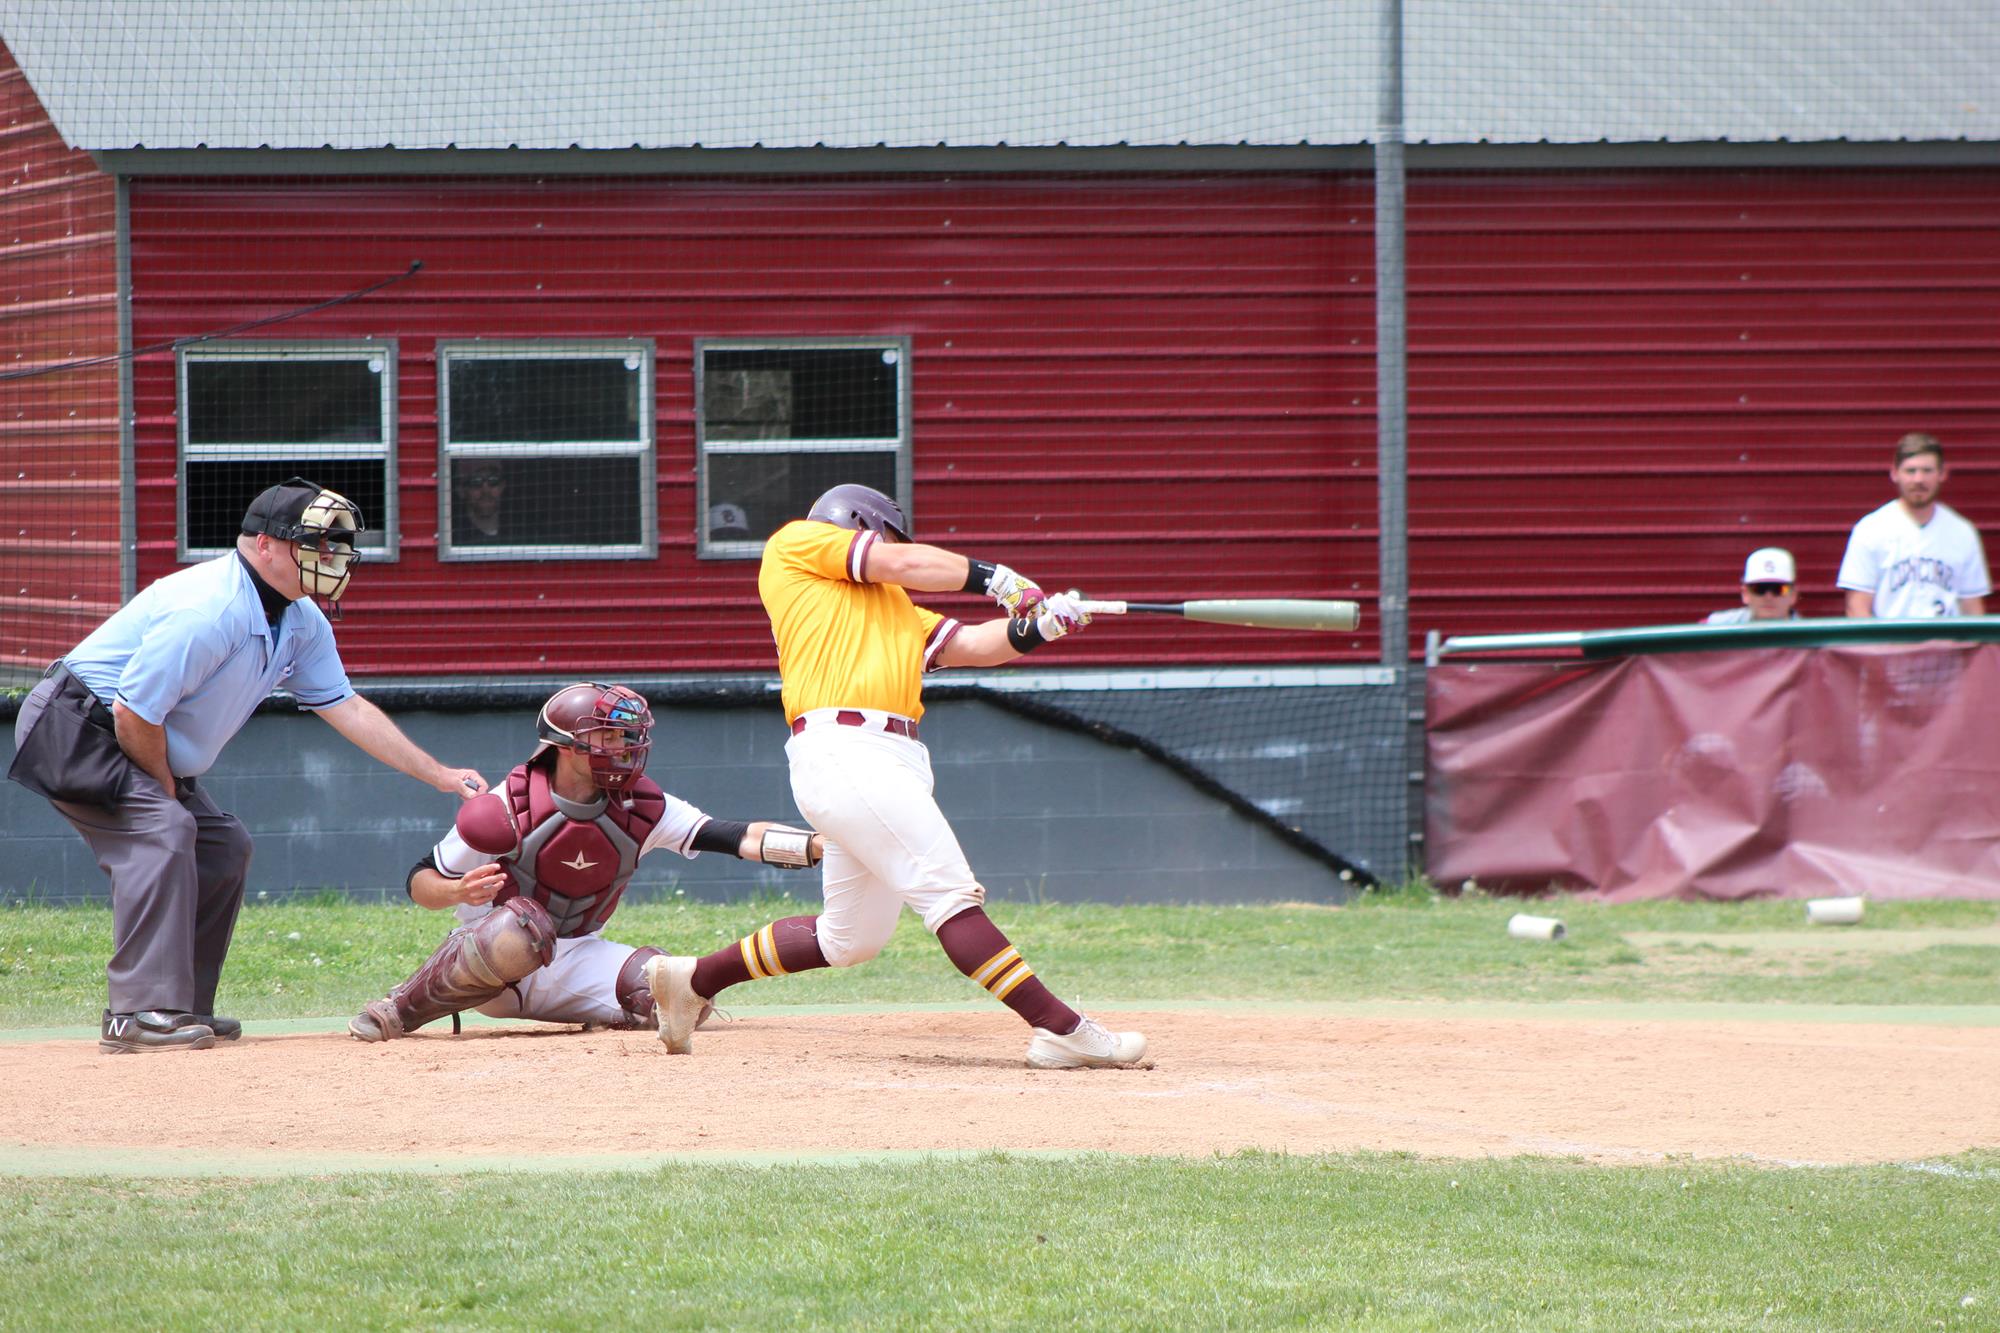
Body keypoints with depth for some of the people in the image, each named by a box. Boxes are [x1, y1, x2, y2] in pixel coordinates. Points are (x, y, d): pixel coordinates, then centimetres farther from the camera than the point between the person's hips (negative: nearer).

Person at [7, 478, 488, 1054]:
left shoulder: (302, 622, 1)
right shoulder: (207, 611, -30)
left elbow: (345, 706, 8)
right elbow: (135, 714, -28)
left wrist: (439, 775, 4)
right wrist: (168, 793, -12)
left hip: (137, 747, 11)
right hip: (76, 727, -11)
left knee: (223, 845, 10)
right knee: (161, 829, -27)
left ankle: (182, 1008, 16)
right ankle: (142, 1015, -30)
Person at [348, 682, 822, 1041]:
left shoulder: (640, 809, -6)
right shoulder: (510, 808, -17)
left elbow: (739, 839, -14)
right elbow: (420, 882, -10)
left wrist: (819, 845, -28)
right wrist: (460, 891, -33)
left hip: (575, 960, 4)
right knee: (519, 927, -41)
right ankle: (404, 1008, -18)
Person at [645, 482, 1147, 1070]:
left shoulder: (896, 609, 30)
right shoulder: (795, 544, 11)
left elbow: (972, 645, 22)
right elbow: (904, 565, 3)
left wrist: (1037, 627, 5)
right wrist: (992, 577, 13)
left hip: (896, 758, 9)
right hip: (841, 750, -9)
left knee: (850, 938, 13)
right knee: (950, 892, -15)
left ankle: (693, 977, 26)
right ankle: (1062, 1030, -21)